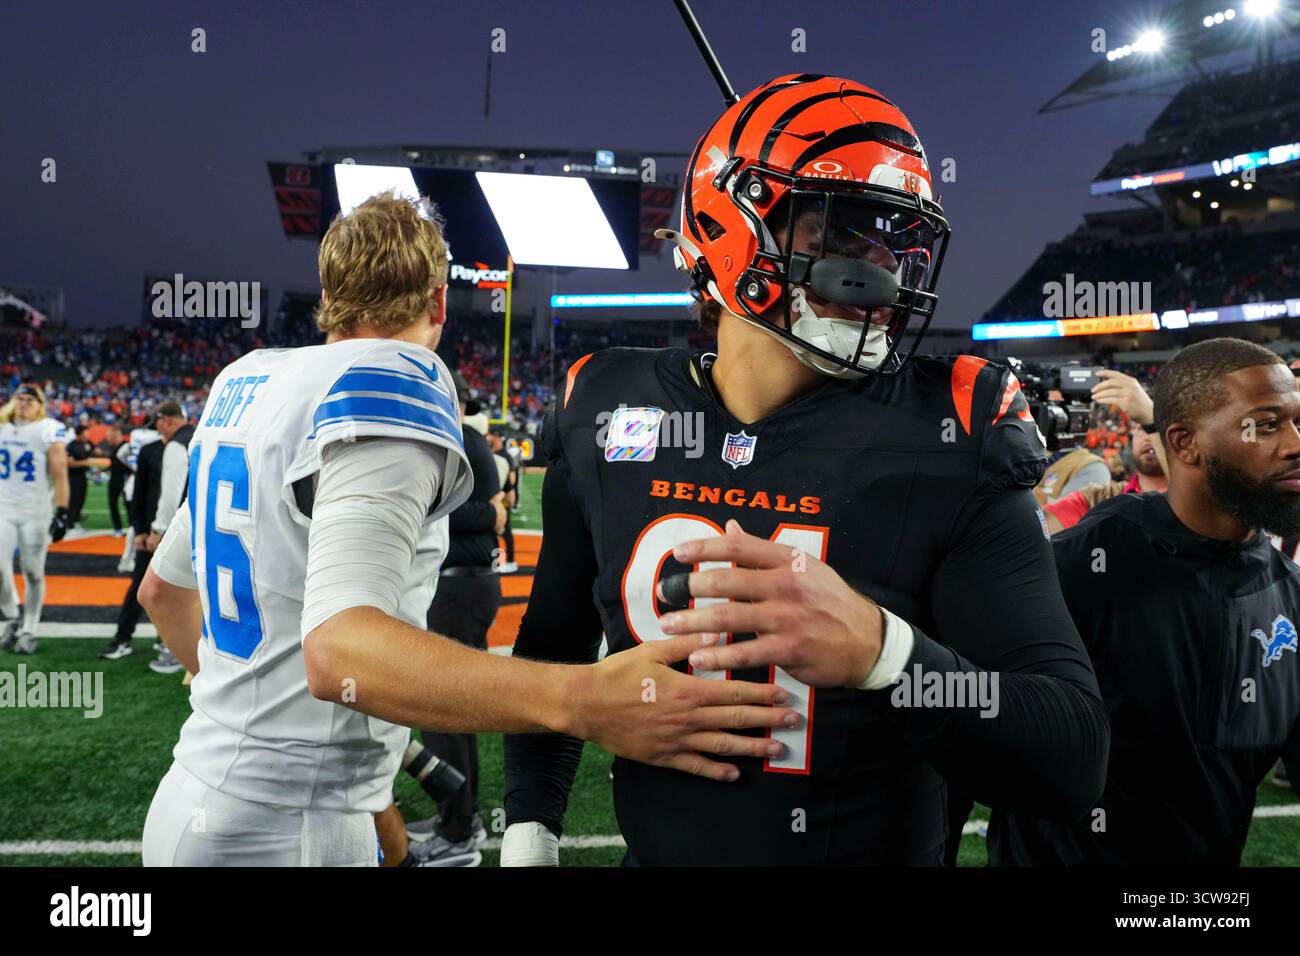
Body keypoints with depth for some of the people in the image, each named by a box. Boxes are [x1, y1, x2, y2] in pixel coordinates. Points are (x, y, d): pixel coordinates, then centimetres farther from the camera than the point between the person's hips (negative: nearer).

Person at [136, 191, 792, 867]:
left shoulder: (246, 382, 7)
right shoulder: (389, 384, -18)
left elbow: (162, 586, 17)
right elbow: (340, 648, -32)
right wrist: (583, 703, -40)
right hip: (282, 831, -8)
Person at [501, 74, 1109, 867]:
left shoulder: (946, 441, -16)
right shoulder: (609, 416, -7)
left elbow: (1074, 759, -21)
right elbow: (555, 649, 8)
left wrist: (877, 651, -37)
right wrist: (529, 830, 1)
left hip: (881, 847, -2)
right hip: (654, 850, 3)